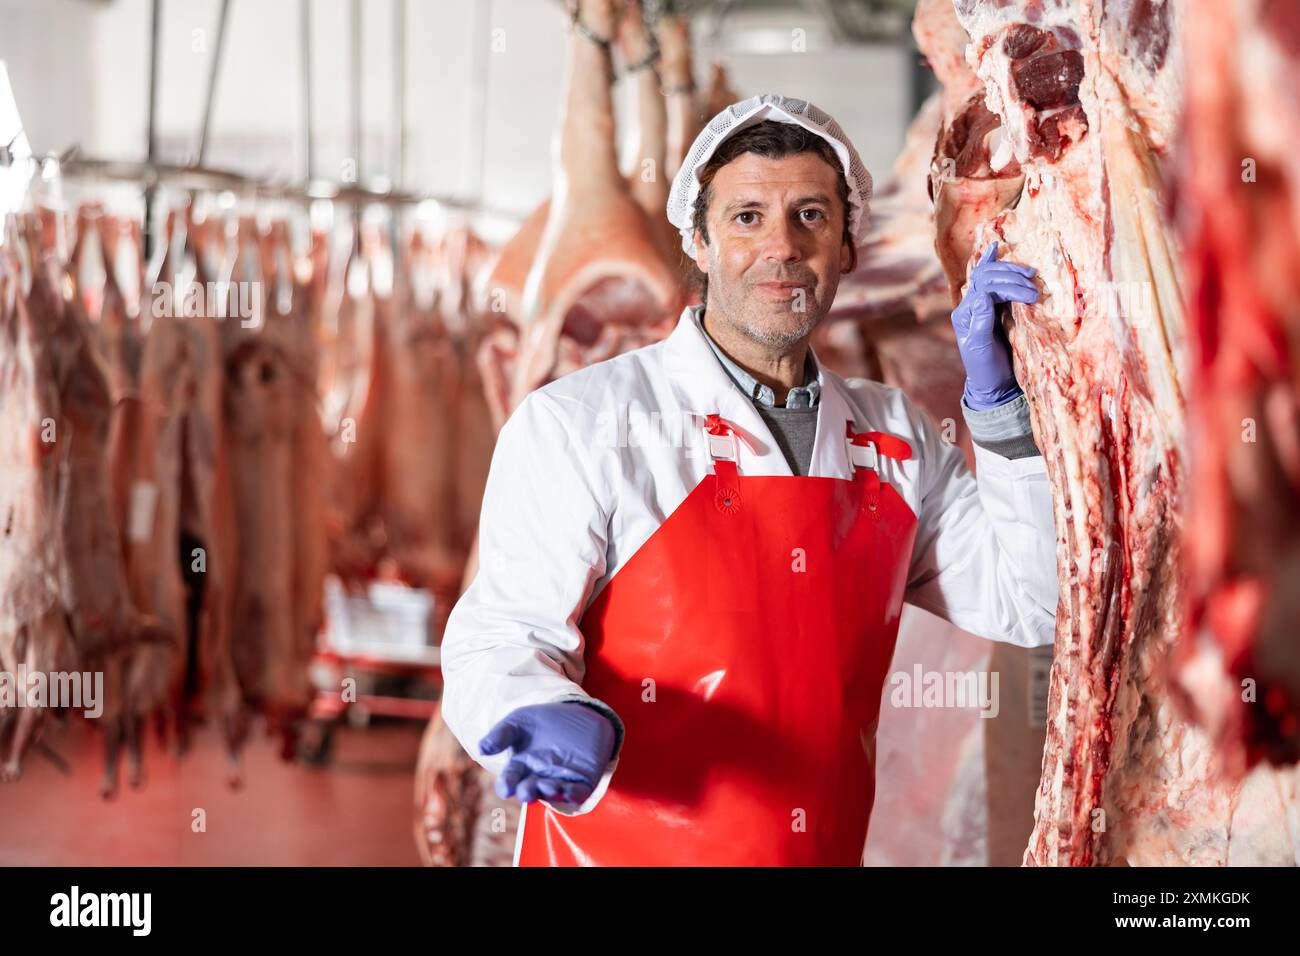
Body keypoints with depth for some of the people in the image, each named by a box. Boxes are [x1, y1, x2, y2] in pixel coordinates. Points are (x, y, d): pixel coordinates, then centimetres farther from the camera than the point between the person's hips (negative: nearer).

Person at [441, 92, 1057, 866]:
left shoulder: (895, 438, 7)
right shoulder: (582, 424, -10)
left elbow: (1033, 605, 5)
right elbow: (503, 640, -13)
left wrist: (998, 402, -3)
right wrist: (564, 727, -34)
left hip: (827, 851, 5)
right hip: (622, 851, -4)